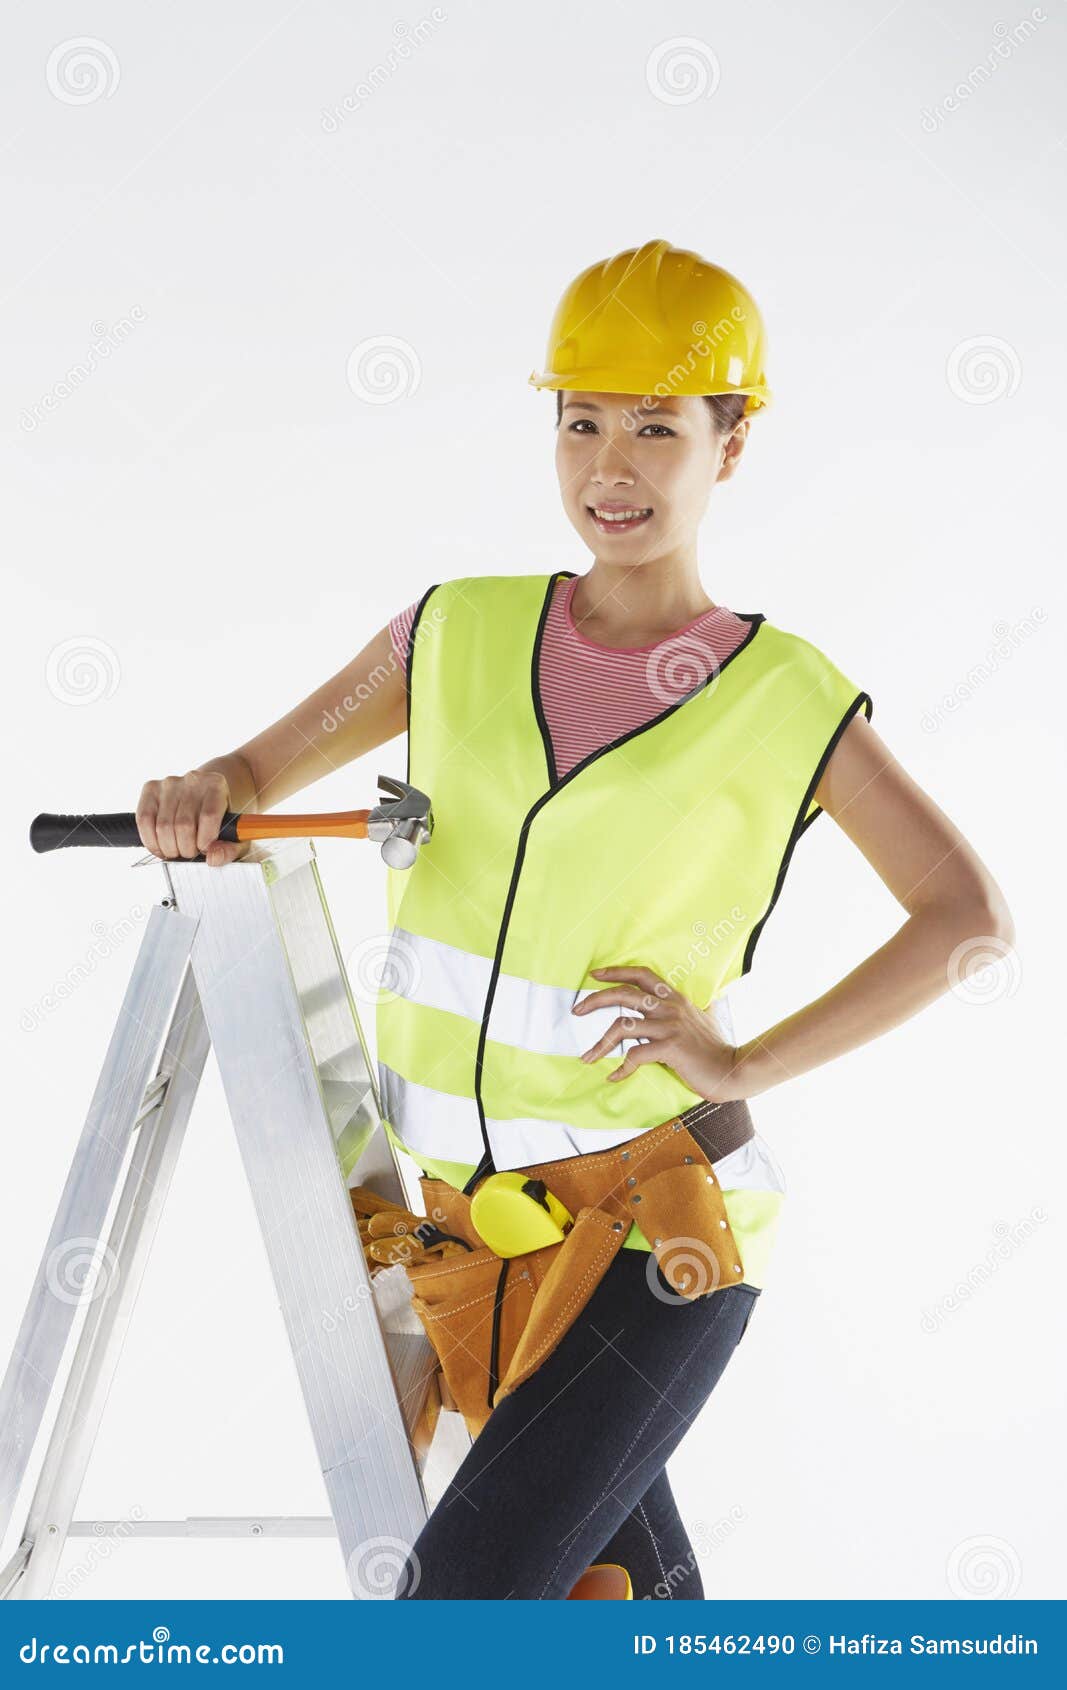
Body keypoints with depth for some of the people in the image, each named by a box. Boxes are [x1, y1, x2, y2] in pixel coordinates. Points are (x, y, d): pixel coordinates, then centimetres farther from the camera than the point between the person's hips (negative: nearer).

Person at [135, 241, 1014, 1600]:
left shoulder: (784, 702, -6)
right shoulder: (462, 634, 4)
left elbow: (968, 914, -3)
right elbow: (267, 770, 11)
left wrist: (747, 1063, -10)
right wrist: (201, 797, -13)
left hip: (660, 1230, -4)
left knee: (465, 1591, -17)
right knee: (629, 1576, 21)